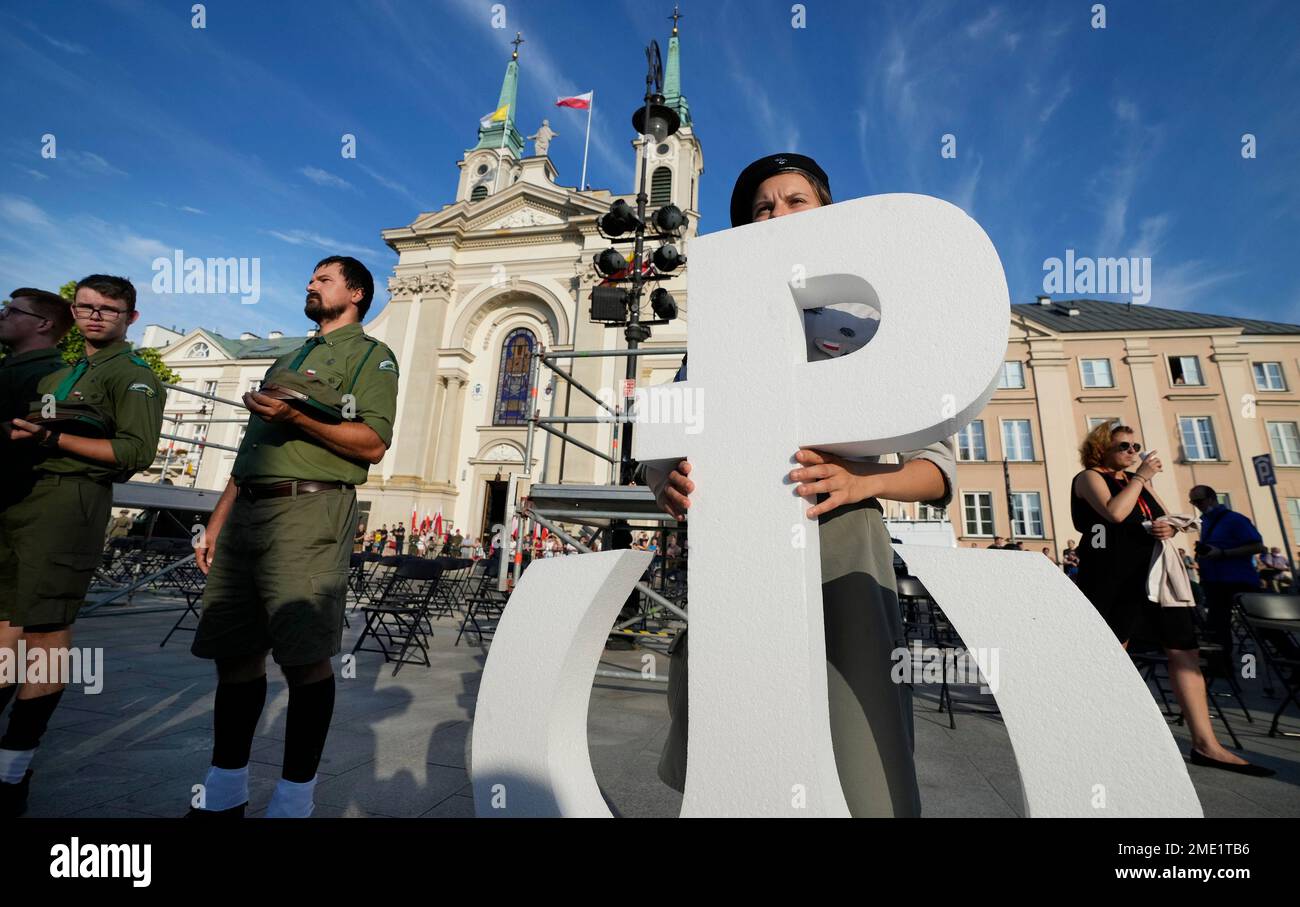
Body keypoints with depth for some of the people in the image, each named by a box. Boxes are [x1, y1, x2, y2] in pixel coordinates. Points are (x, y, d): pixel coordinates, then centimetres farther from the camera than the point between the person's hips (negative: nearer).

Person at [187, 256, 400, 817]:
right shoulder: (287, 359, 28)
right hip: (246, 511, 8)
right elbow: (252, 446, 25)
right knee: (233, 652, 11)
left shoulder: (369, 354, 4)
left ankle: (294, 799, 8)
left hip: (308, 511, -8)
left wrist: (297, 418, -21)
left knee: (304, 658, -6)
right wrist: (217, 522, 19)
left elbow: (373, 443, -11)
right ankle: (224, 794, 25)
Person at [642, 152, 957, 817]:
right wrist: (668, 483, -12)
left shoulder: (868, 318, 10)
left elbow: (938, 464, 5)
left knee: (857, 771, -3)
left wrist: (860, 481, -16)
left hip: (836, 543, -1)